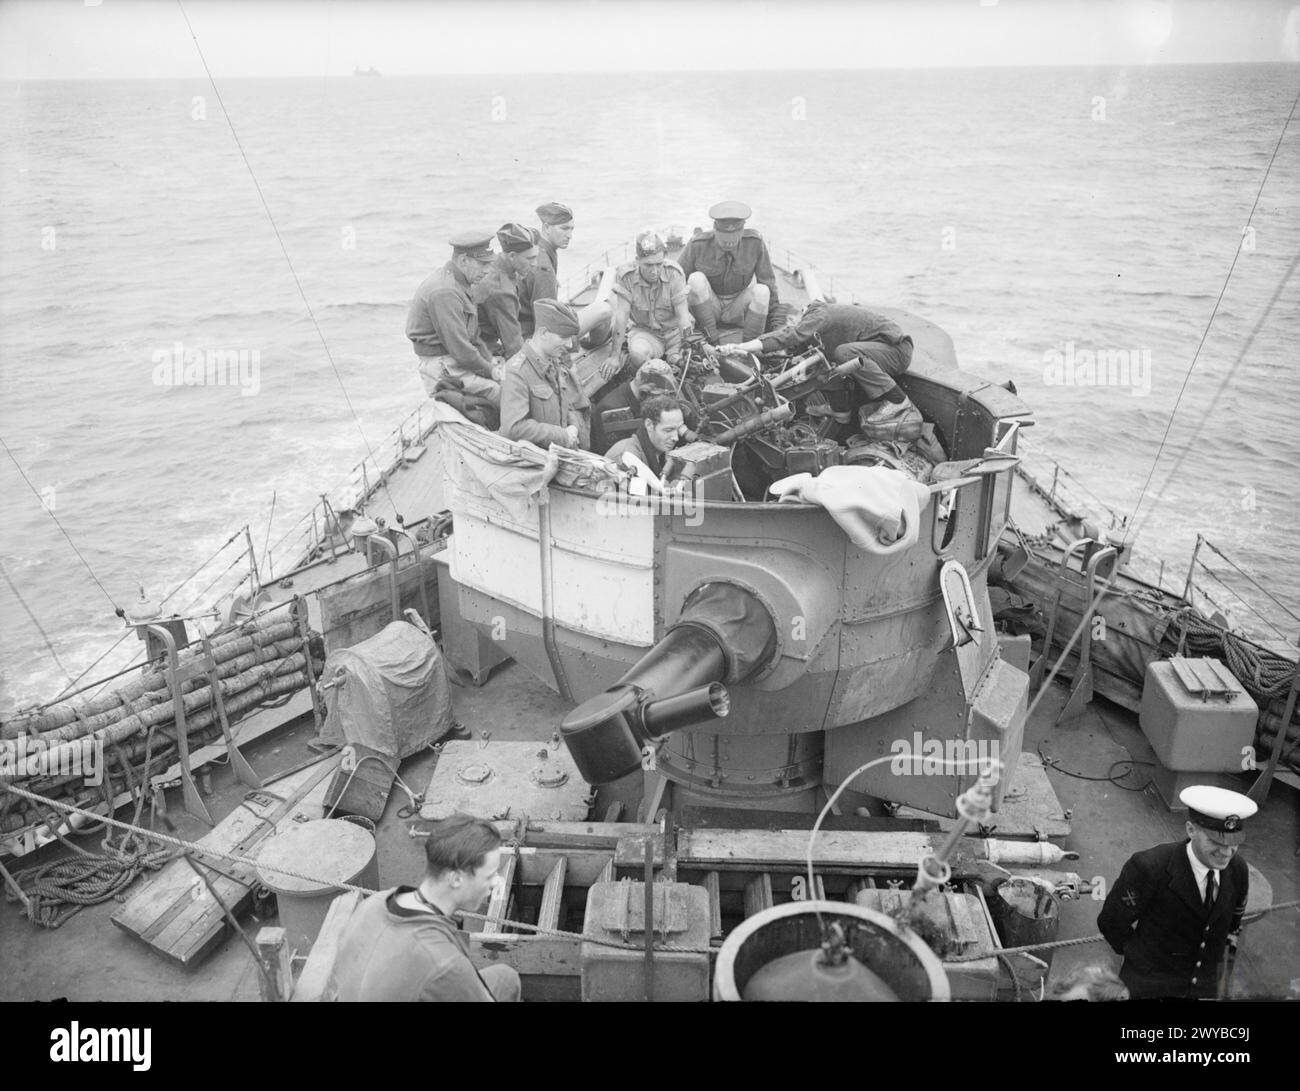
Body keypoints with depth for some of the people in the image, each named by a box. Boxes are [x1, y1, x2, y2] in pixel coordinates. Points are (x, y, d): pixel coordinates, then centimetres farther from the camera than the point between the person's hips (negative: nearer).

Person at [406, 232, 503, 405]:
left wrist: (491, 361, 4)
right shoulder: (444, 292, -23)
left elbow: (472, 335, 17)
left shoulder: (461, 283, 11)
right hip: (443, 369, -10)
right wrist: (489, 370, -12)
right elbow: (460, 350, -24)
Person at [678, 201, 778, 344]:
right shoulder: (698, 245, -18)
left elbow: (768, 281, -8)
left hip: (738, 310, 1)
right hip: (706, 308, -1)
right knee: (696, 279, -30)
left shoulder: (755, 242, -16)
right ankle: (711, 340, -23)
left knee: (762, 291, -28)